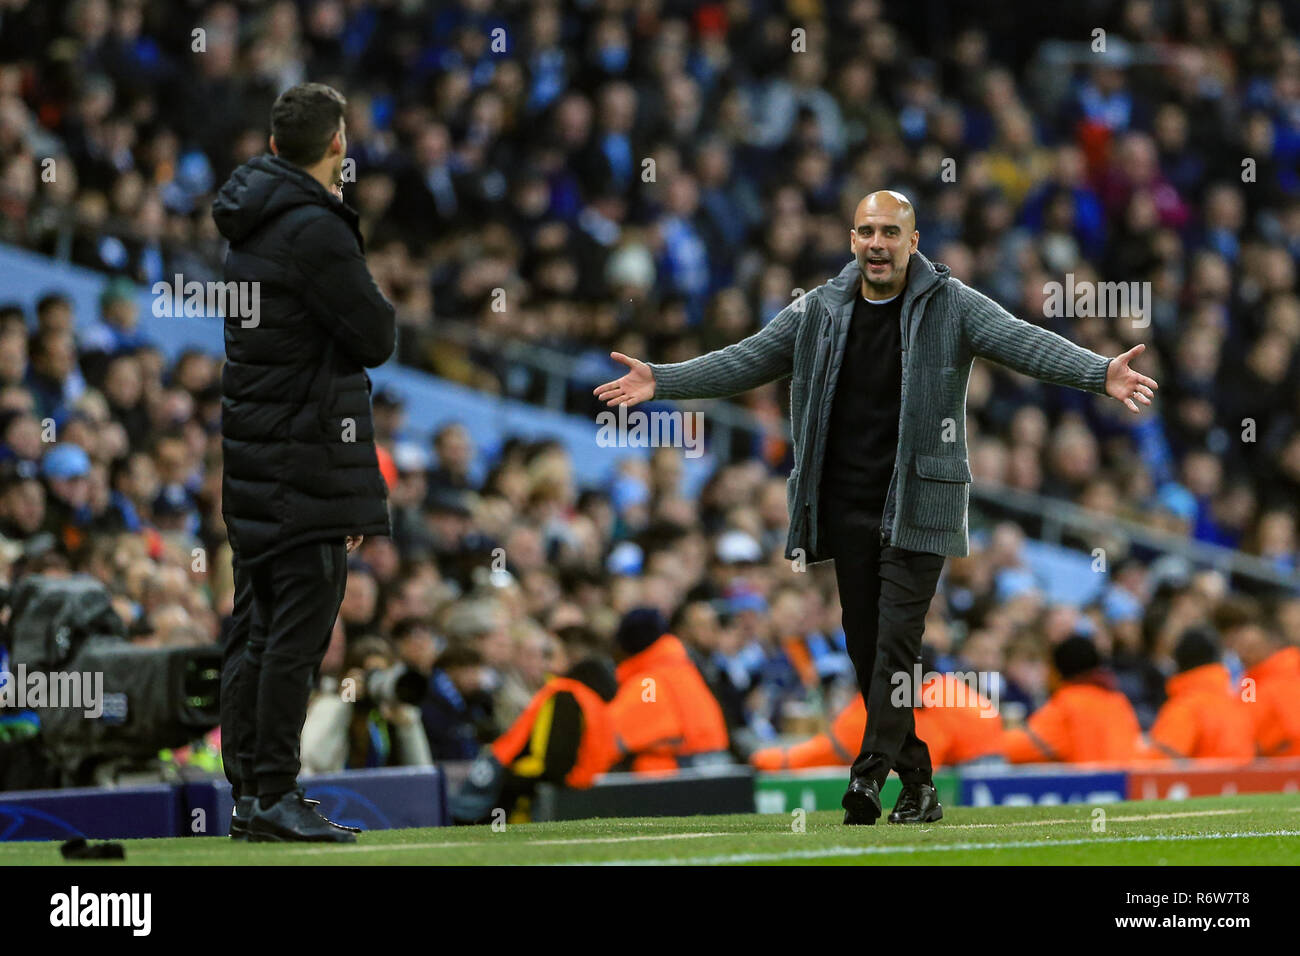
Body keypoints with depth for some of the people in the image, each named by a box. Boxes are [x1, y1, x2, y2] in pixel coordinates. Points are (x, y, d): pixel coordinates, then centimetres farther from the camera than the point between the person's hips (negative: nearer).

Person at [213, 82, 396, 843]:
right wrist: (365, 281, 3)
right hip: (304, 454, -9)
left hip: (251, 446, 9)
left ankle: (249, 789, 15)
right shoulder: (315, 229, -16)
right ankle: (274, 794, -7)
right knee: (301, 619, -7)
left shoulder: (251, 217, 12)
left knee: (259, 625, 12)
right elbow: (377, 338, -13)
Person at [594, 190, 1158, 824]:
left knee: (896, 645, -12)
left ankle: (868, 779, -17)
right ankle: (918, 782, 15)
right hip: (847, 506, 4)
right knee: (865, 648, 6)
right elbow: (745, 361, 11)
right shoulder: (819, 310, 7)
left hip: (917, 506, -4)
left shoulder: (951, 306, -3)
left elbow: (1026, 344, -14)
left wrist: (1101, 373, -29)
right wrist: (661, 381, 3)